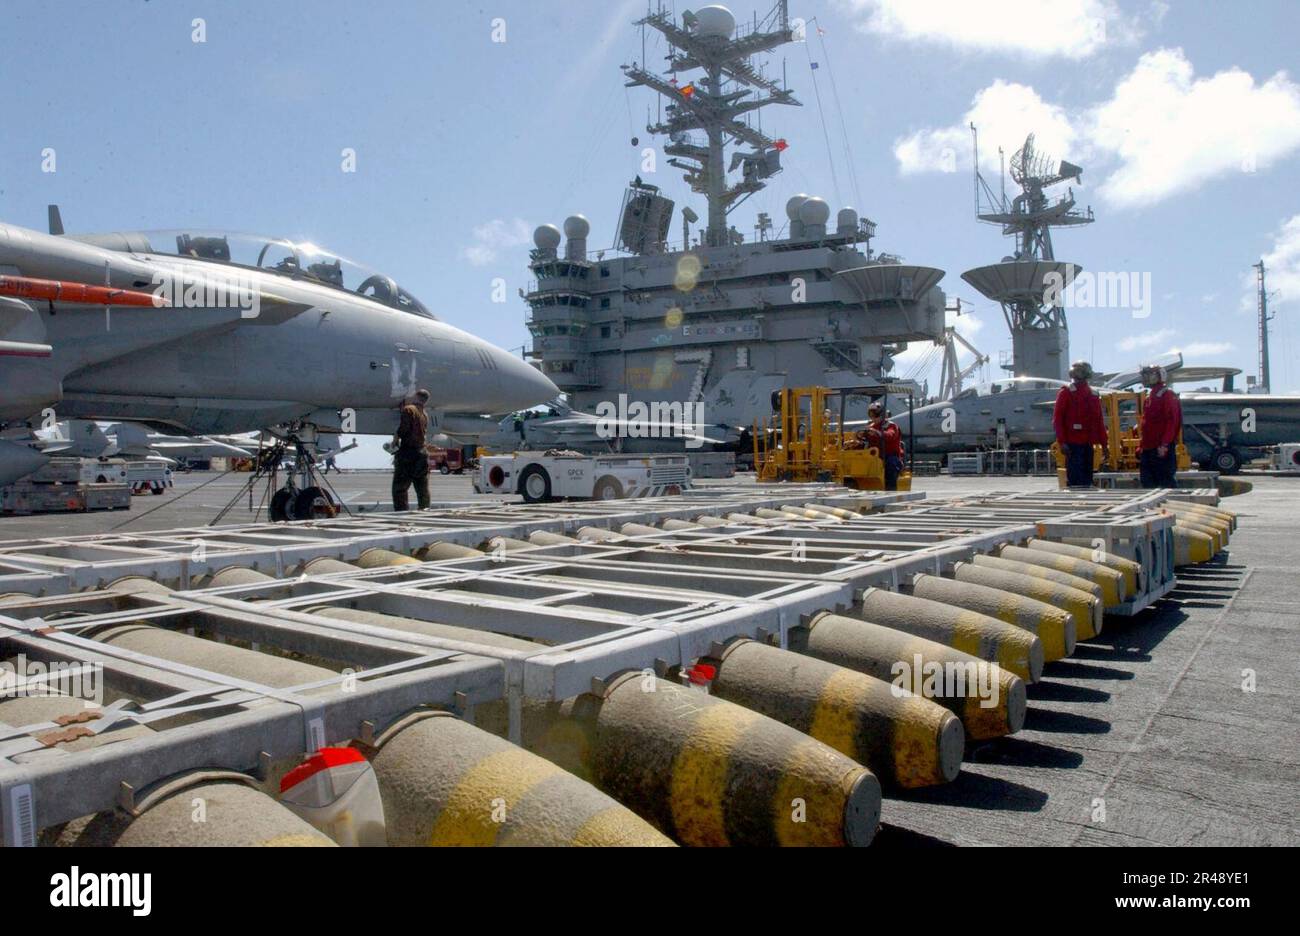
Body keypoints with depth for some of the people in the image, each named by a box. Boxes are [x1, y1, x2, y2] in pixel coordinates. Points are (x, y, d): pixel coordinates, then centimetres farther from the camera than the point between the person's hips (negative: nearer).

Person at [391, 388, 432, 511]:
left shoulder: (408, 409, -7)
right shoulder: (425, 415, 13)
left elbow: (403, 429, -17)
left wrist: (395, 440, -1)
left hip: (407, 451, -6)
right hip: (422, 452, 6)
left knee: (399, 487, -2)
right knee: (423, 489, 12)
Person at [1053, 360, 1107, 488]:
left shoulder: (1093, 394, 15)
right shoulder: (1066, 392, -1)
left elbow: (1099, 421, 16)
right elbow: (1057, 419, -7)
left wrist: (1103, 443, 11)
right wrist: (1062, 442, -14)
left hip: (1088, 444, 6)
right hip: (1072, 444, -6)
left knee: (1087, 478, 9)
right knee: (1074, 478, -9)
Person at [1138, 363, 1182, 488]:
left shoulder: (1167, 395, -8)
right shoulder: (1149, 397, 20)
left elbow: (1172, 422, -17)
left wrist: (1164, 445, -24)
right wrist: (1141, 446, 20)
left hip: (1162, 450, -9)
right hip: (1148, 449, 9)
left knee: (1167, 483, -7)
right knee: (1148, 484, 10)